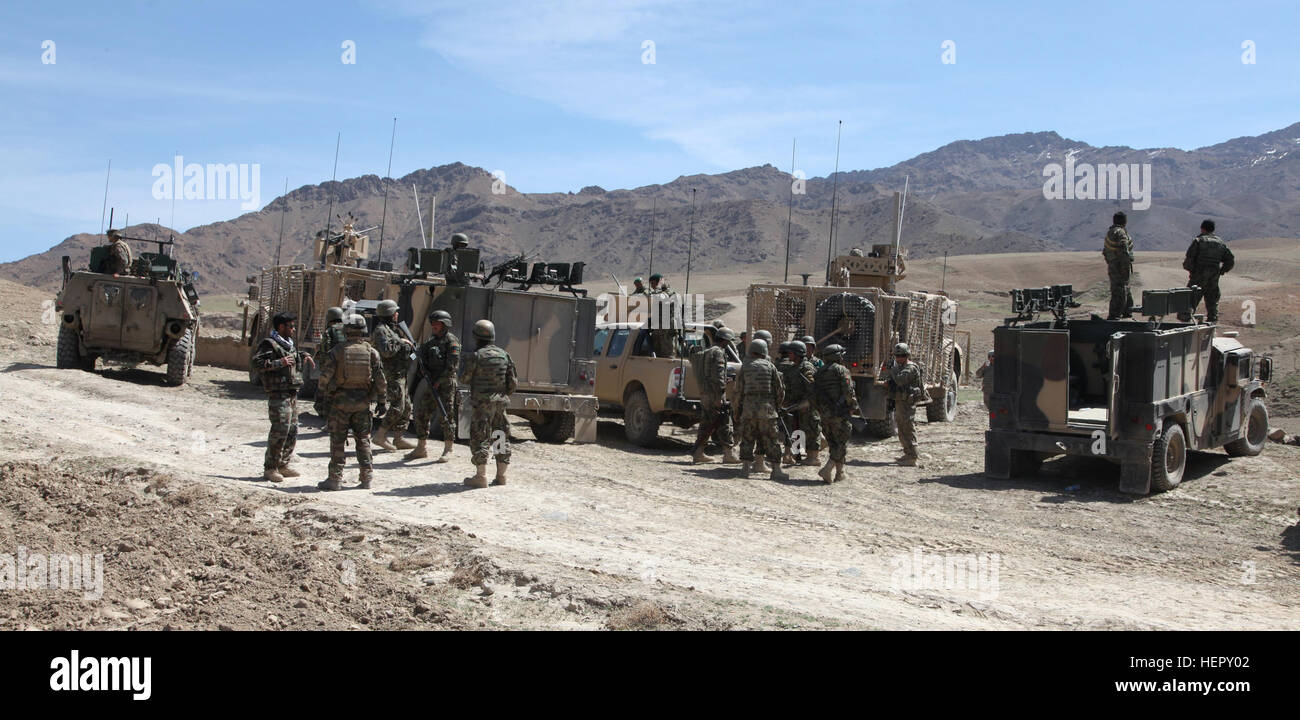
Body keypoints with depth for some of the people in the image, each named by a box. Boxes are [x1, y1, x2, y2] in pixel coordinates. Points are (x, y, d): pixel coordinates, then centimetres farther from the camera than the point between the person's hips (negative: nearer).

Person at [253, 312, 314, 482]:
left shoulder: (289, 344, 18)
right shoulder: (269, 344, -9)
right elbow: (257, 362, -19)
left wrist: (303, 355, 22)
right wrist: (279, 363, -23)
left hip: (292, 393, 9)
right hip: (278, 394, -9)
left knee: (292, 430, 11)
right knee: (280, 430, -11)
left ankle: (284, 465, 21)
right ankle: (270, 468, -5)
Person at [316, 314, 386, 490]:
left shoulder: (337, 350, -6)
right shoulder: (371, 352, 0)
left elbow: (325, 376, -6)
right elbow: (380, 380, -1)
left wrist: (324, 389, 15)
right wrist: (382, 401, 6)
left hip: (341, 401, -2)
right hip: (363, 402, 3)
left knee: (338, 440, 4)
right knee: (363, 439, 11)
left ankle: (335, 478, 4)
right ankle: (367, 477, 10)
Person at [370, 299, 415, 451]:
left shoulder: (393, 329, 19)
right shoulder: (380, 330, -12)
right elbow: (386, 351, -26)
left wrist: (409, 347, 7)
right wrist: (400, 343, -14)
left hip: (400, 374, 10)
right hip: (392, 374, -10)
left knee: (406, 406, 10)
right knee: (397, 407, -12)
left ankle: (398, 439, 14)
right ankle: (380, 436, -5)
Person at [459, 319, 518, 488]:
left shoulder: (475, 356, -11)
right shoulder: (504, 355, 5)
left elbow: (464, 379, -4)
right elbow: (512, 383, 6)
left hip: (481, 402, -5)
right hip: (500, 401, 5)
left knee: (480, 437, -1)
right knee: (501, 436, 12)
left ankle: (481, 476, -3)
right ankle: (501, 475, 17)